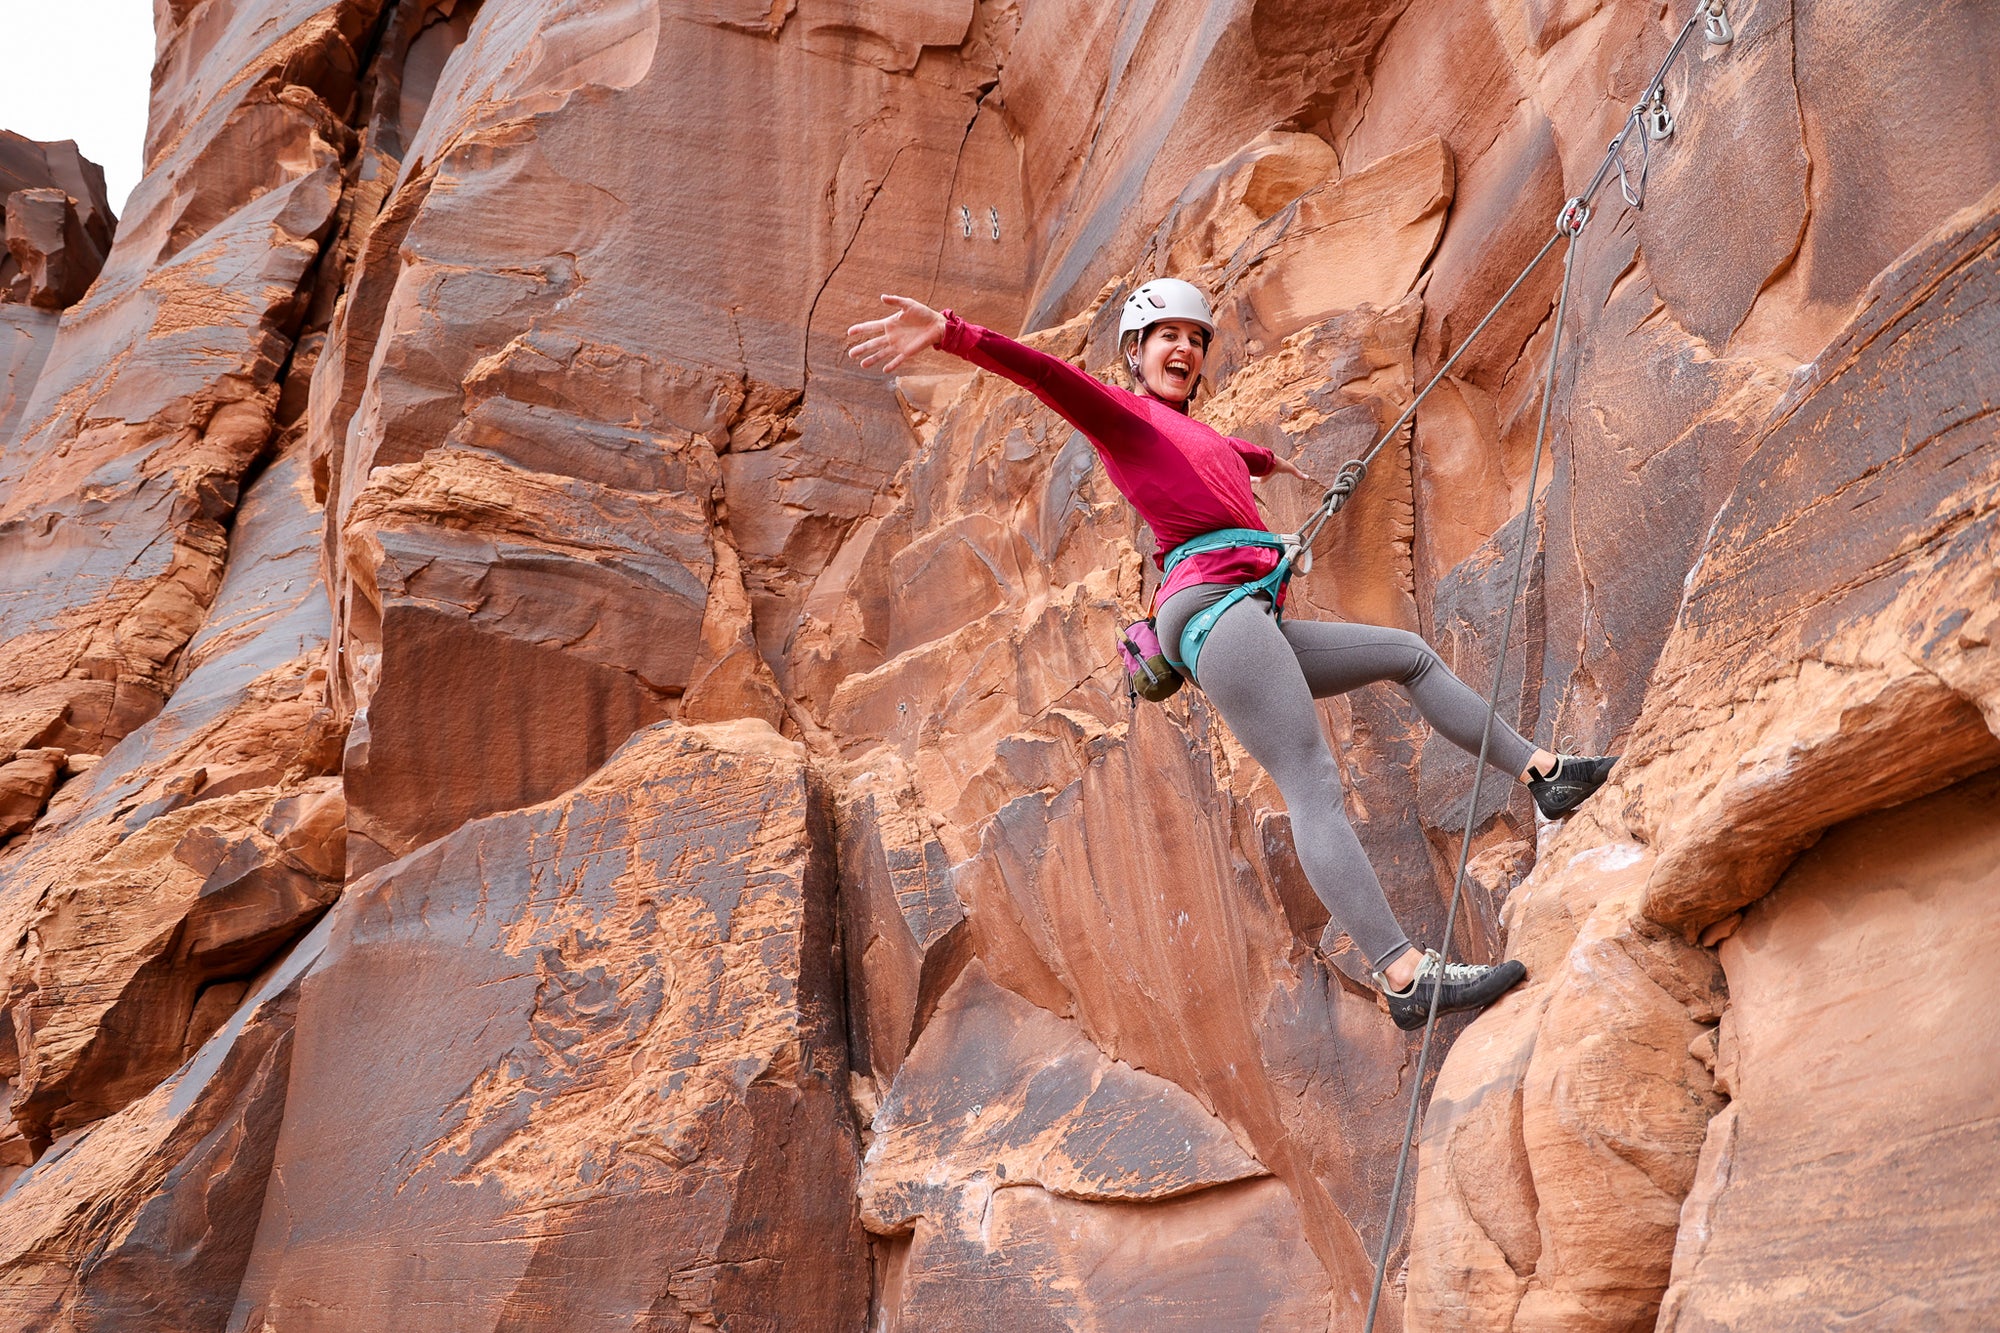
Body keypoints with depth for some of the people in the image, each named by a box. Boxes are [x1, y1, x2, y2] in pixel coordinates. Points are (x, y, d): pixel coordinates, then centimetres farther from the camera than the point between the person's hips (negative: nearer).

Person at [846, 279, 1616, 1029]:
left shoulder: (1189, 433, 28)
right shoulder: (1121, 414, 3)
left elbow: (1229, 453, 51)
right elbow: (1040, 372, -14)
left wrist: (1271, 462, 73)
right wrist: (951, 333, -30)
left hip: (1258, 626, 10)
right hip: (1217, 606, -10)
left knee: (1410, 656, 21)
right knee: (1314, 789, -19)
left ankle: (1543, 774, 30)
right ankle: (1405, 976, -26)